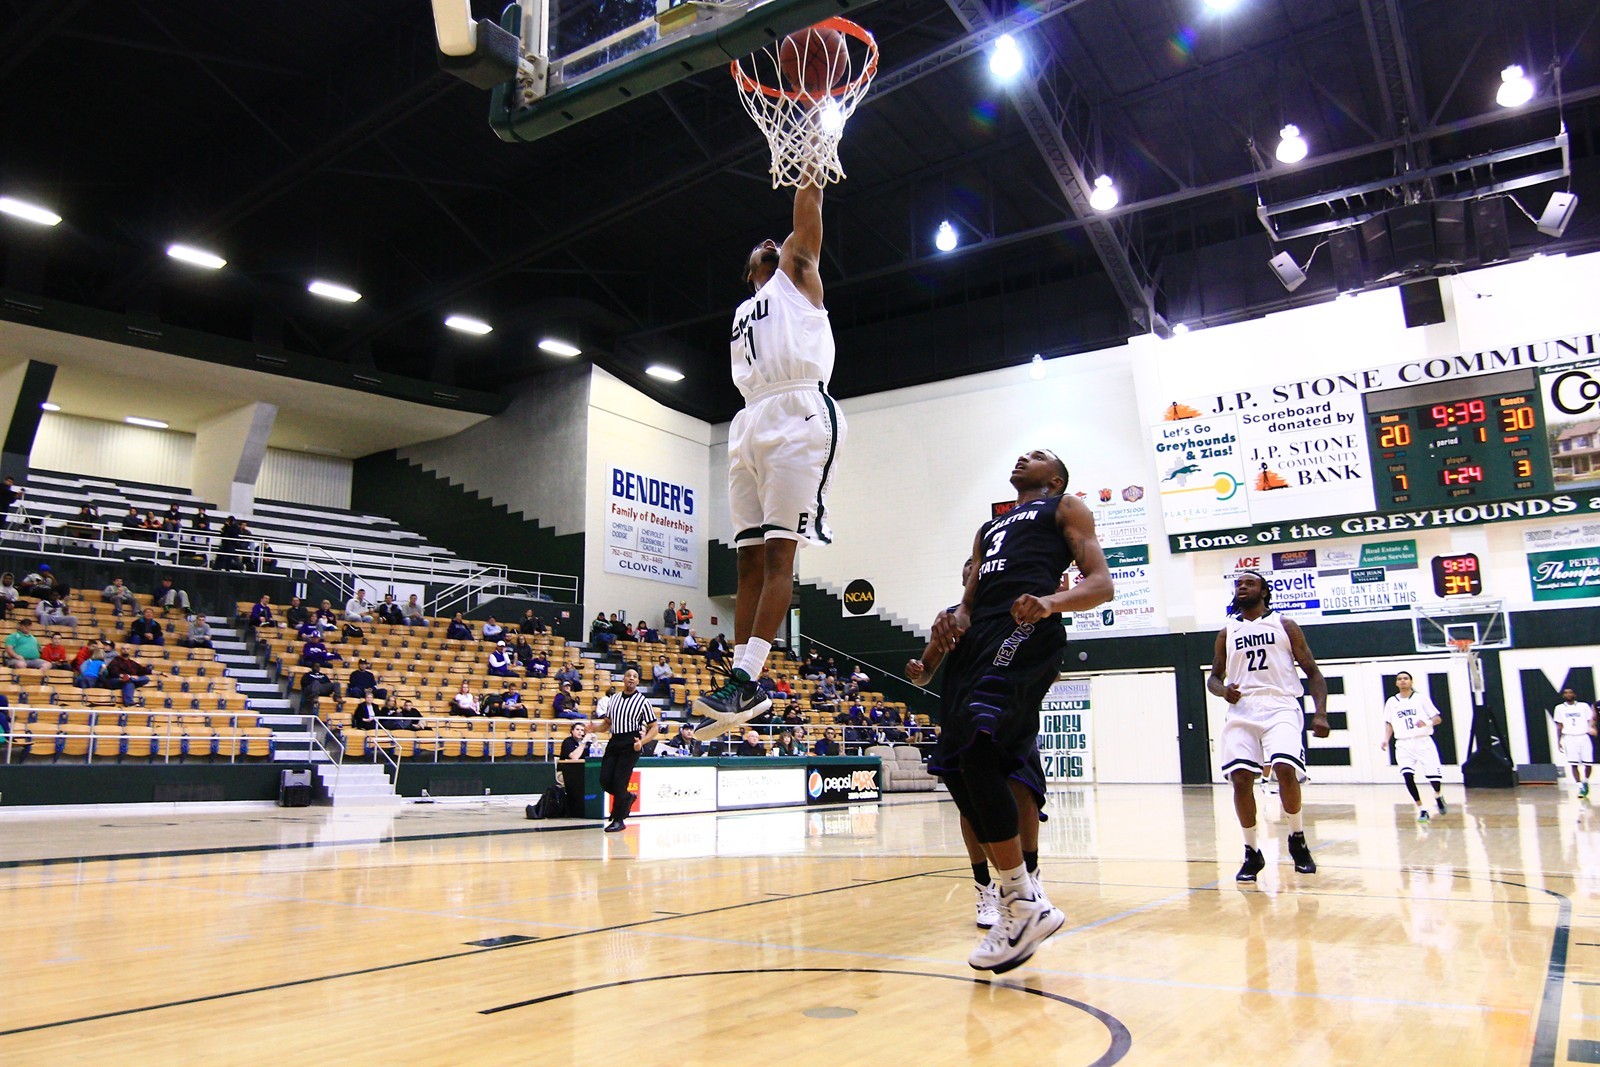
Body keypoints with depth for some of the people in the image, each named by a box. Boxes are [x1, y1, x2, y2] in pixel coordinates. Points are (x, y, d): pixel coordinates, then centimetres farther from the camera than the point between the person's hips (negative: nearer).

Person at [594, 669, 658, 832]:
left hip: (630, 744, -5)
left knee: (619, 780, -8)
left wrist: (642, 742, -14)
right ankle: (627, 798, 29)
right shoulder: (614, 699, 14)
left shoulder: (642, 701, 0)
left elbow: (654, 727, 1)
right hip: (614, 741, 5)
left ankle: (618, 820, 7)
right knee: (605, 780, 0)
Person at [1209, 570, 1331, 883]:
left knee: (1285, 770, -22)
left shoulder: (1284, 625, 8)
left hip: (1280, 707, -2)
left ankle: (1297, 840, 2)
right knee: (1240, 779, -9)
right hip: (1241, 711, 3)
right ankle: (1252, 852, 7)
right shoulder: (1227, 633, 15)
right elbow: (1213, 677, 19)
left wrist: (1320, 713, -6)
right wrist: (1223, 690, -5)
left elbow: (1312, 672, 7)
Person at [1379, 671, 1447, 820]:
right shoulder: (1391, 702, 8)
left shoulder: (1421, 698, 2)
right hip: (1403, 745, 1)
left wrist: (1427, 723, -20)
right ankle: (1422, 809, -1)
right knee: (1408, 776, -16)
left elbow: (1438, 718, 1)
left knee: (1434, 776, -6)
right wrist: (1386, 740, 1)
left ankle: (1438, 795, 30)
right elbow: (1389, 723, 15)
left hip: (1423, 742, -1)